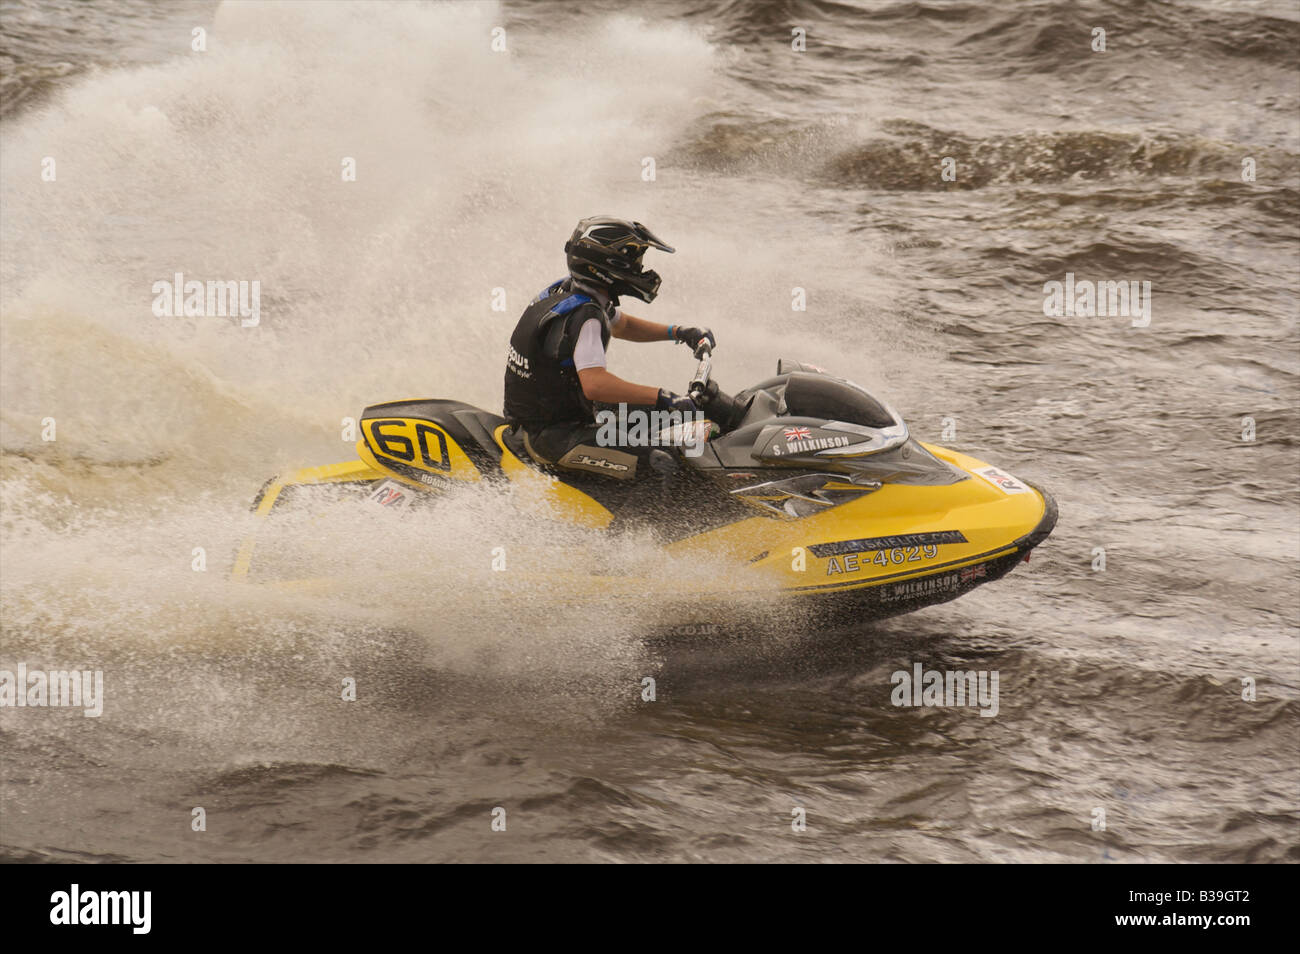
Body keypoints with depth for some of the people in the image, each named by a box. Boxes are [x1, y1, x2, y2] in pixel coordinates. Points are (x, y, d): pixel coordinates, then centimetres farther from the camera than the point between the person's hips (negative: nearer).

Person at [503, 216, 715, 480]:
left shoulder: (564, 290, 7)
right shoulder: (583, 317, -24)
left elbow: (621, 324, 25)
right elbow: (595, 384, -37)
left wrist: (678, 333, 15)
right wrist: (662, 397, -33)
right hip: (552, 436, -10)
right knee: (655, 462, -25)